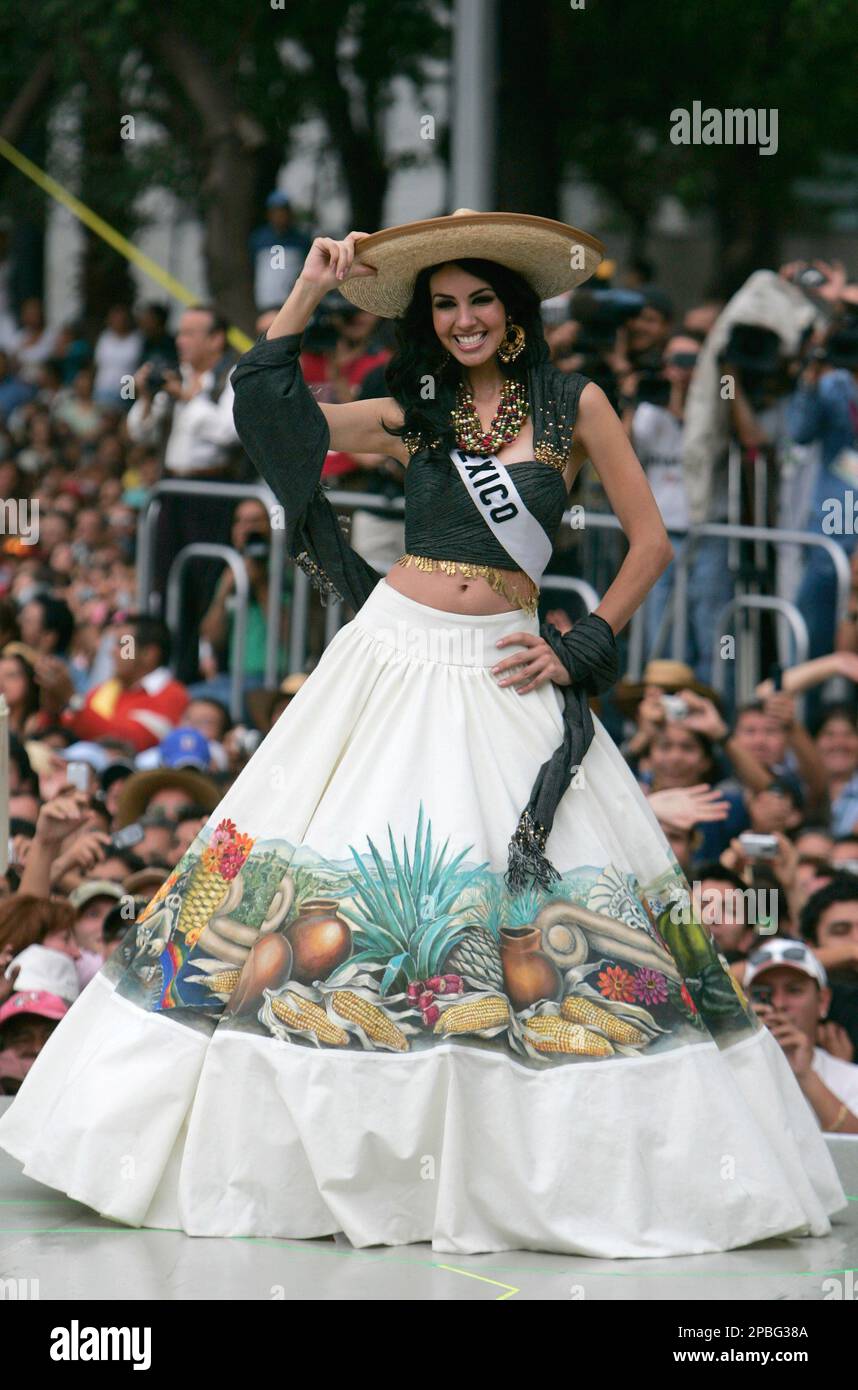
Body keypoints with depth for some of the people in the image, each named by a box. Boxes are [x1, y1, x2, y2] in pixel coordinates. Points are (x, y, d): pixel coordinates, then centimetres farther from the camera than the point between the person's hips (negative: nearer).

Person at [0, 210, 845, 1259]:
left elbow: (649, 541, 5)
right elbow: (269, 406, 4)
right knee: (327, 887, 0)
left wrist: (582, 651, -3)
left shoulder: (576, 406, 4)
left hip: (507, 678, -2)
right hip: (395, 660, 2)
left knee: (530, 904, -8)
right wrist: (311, 289, -1)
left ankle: (525, 1160, -1)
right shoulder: (414, 415, 11)